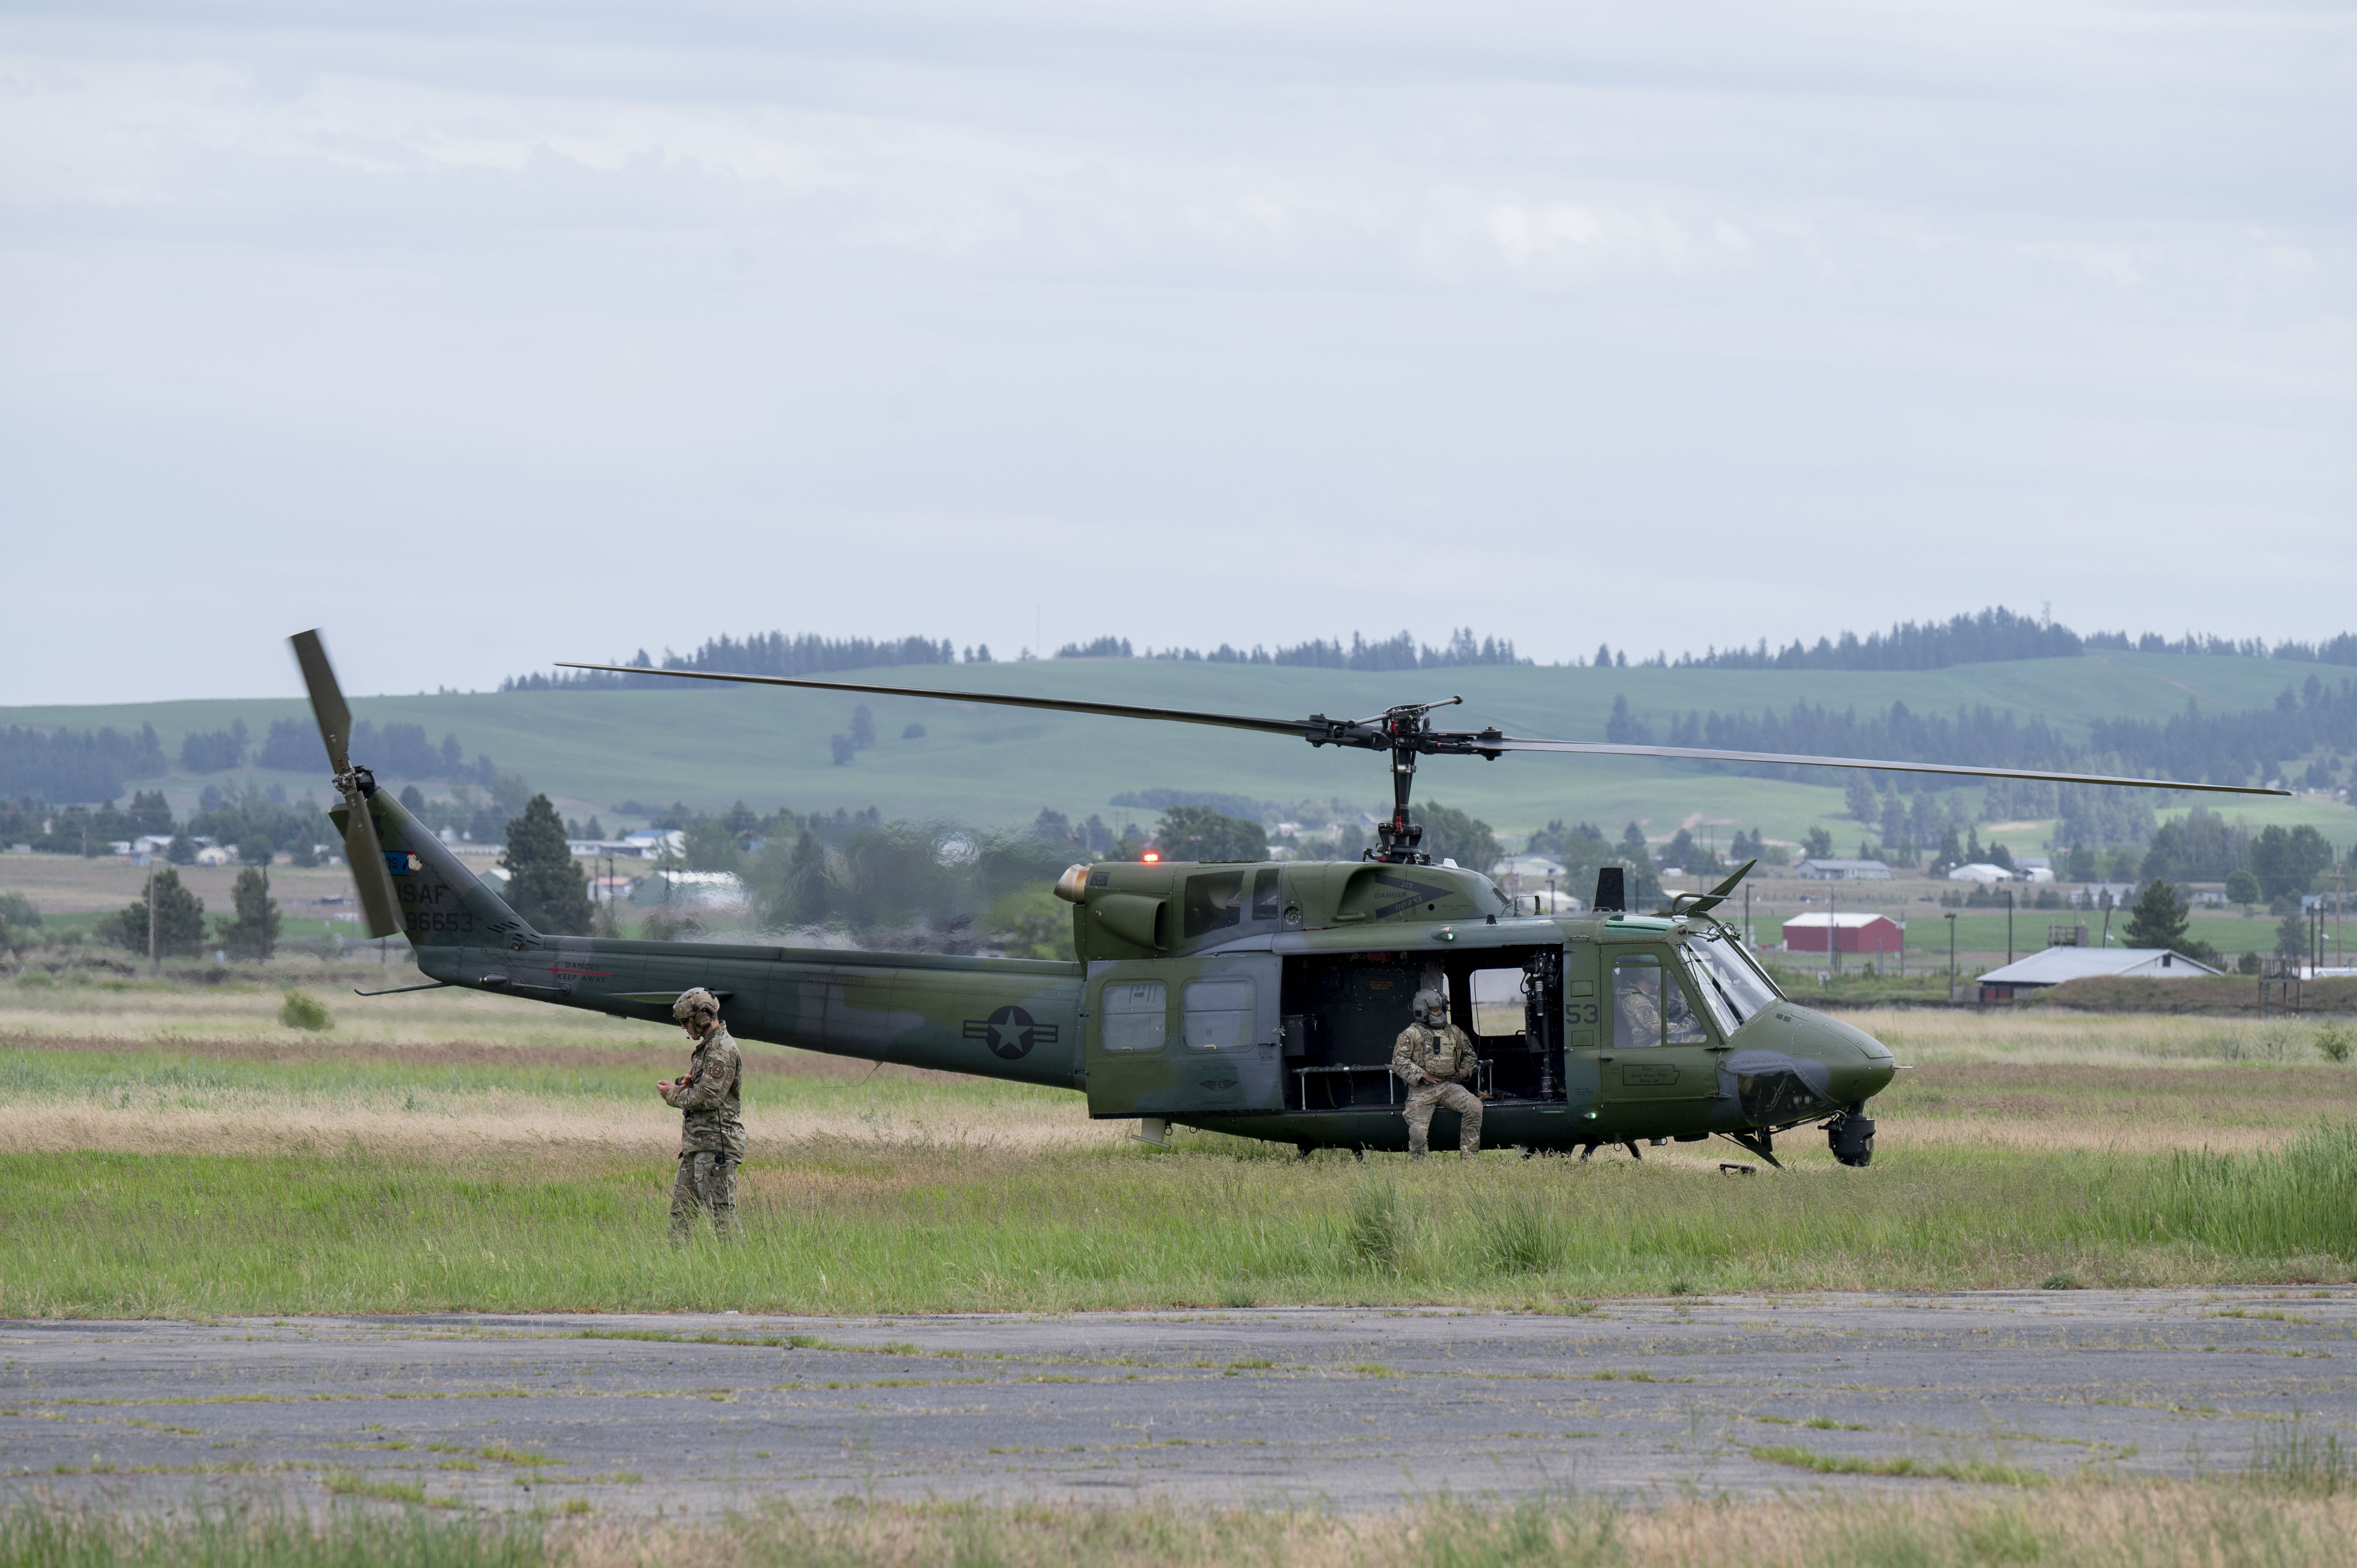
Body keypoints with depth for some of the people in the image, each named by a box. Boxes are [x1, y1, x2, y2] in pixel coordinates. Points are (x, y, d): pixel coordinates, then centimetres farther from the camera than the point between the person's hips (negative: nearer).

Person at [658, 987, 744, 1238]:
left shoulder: (721, 1050, -16)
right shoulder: (708, 1047, 17)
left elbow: (708, 1097, -21)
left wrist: (674, 1095, -7)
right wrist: (683, 1085, 2)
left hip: (716, 1143, -10)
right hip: (696, 1143, 10)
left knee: (720, 1210, -9)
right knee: (682, 1205, 10)